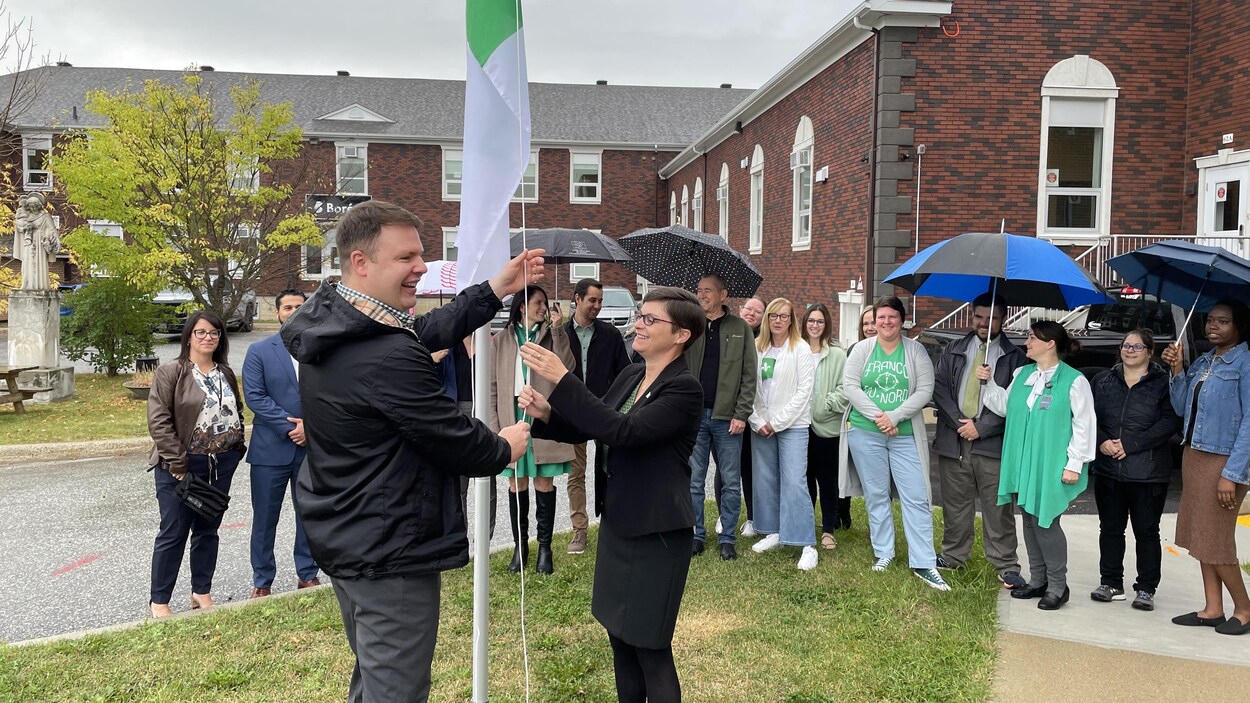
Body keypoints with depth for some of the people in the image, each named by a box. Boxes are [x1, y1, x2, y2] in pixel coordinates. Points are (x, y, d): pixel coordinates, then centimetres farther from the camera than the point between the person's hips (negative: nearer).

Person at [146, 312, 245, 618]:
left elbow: (237, 411, 20)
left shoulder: (225, 373, 11)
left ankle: (202, 592, 26)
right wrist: (178, 464, -16)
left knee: (208, 530, 14)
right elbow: (158, 421, -13)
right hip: (181, 466, -5)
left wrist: (237, 447, 7)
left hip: (221, 465, 5)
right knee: (173, 533, 1)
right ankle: (159, 601, 14)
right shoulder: (170, 372, -8)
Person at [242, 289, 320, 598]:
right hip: (271, 448, -1)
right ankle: (262, 581, 20)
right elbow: (254, 396, -7)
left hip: (313, 447, 1)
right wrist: (290, 426, -14)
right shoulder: (259, 351, 1)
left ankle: (308, 574, 25)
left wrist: (310, 425, -14)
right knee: (265, 518, 7)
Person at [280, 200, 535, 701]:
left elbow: (428, 331, 9)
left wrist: (496, 290, 9)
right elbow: (454, 440, -19)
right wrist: (505, 448, 1)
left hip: (345, 540, 10)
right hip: (390, 551, -10)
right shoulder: (388, 357, -27)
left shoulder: (330, 321, 3)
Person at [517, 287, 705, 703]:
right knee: (620, 635, 19)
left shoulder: (684, 388, -19)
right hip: (617, 524, 8)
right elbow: (587, 427, 9)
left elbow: (624, 431, -30)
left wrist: (562, 379, -31)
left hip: (657, 533, -8)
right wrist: (546, 413, -11)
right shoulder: (629, 376, 7)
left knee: (651, 647, 4)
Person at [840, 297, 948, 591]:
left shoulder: (915, 350, 2)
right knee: (876, 495, 8)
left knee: (916, 498, -3)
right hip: (865, 433, 1)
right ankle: (883, 553, 21)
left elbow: (925, 390, -5)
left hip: (905, 434, -1)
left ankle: (924, 564, 2)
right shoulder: (862, 349, 4)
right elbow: (850, 385, -4)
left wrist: (894, 416, -15)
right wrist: (877, 417, -13)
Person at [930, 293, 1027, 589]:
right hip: (953, 439, 3)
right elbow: (939, 386, 4)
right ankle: (953, 555, 24)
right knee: (955, 503, 12)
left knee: (998, 507, 1)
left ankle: (1006, 565, 9)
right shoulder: (954, 350, 12)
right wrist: (958, 421, -8)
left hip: (992, 442, -3)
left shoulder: (1014, 357, 2)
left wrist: (981, 427, -11)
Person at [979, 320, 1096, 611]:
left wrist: (1075, 464, -12)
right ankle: (1037, 580, 25)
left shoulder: (1074, 381, -10)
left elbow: (1084, 425, -9)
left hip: (1052, 466, -6)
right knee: (1030, 520, 12)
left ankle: (1057, 585, 11)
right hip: (1023, 464, 7)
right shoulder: (1022, 374, 10)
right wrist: (989, 383, 6)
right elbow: (1004, 406, 19)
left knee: (1045, 522, -4)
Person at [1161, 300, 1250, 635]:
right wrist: (1177, 371, -1)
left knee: (1215, 541, -2)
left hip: (1222, 462, -7)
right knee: (1200, 537, 11)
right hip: (1193, 456, 7)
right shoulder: (1201, 363, 11)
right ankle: (1212, 609, 20)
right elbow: (1181, 408, 11)